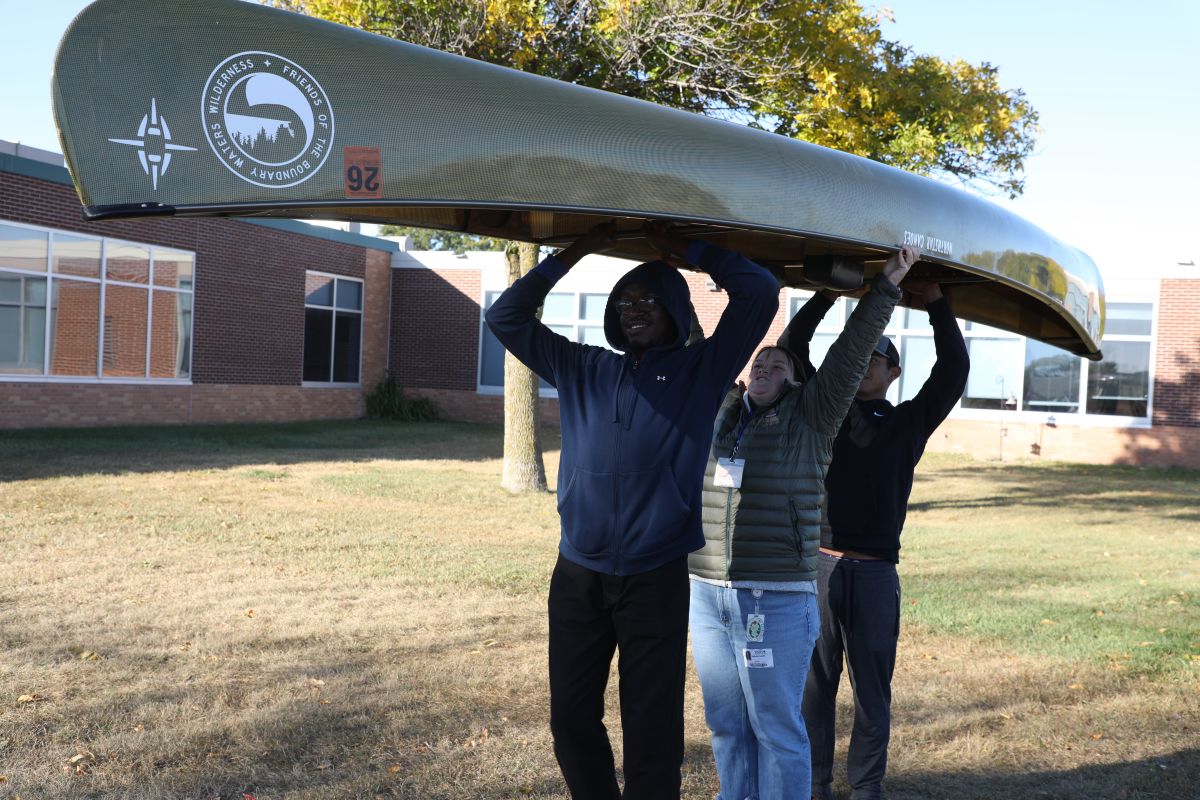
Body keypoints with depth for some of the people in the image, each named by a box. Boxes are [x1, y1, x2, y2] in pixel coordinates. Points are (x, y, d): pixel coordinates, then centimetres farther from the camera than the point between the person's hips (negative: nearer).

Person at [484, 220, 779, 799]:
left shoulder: (702, 371, 5)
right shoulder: (582, 369, 13)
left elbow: (760, 292, -1)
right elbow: (505, 317, 15)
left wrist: (685, 249, 4)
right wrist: (571, 255, 9)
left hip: (656, 579, -3)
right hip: (578, 575, 3)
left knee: (651, 728, 3)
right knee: (572, 719, 11)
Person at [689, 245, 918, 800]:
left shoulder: (808, 421, 1)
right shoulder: (717, 414, 12)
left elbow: (849, 355, -5)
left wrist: (884, 287, -6)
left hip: (777, 603, -4)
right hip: (707, 594, 5)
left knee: (777, 730, 2)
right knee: (725, 724, 13)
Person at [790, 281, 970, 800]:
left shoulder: (908, 423, 11)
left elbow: (953, 372, 3)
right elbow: (790, 353, 4)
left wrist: (936, 305, -1)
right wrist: (826, 295, 0)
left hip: (876, 573, 0)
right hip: (818, 565, 0)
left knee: (872, 689, 6)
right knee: (814, 685, 4)